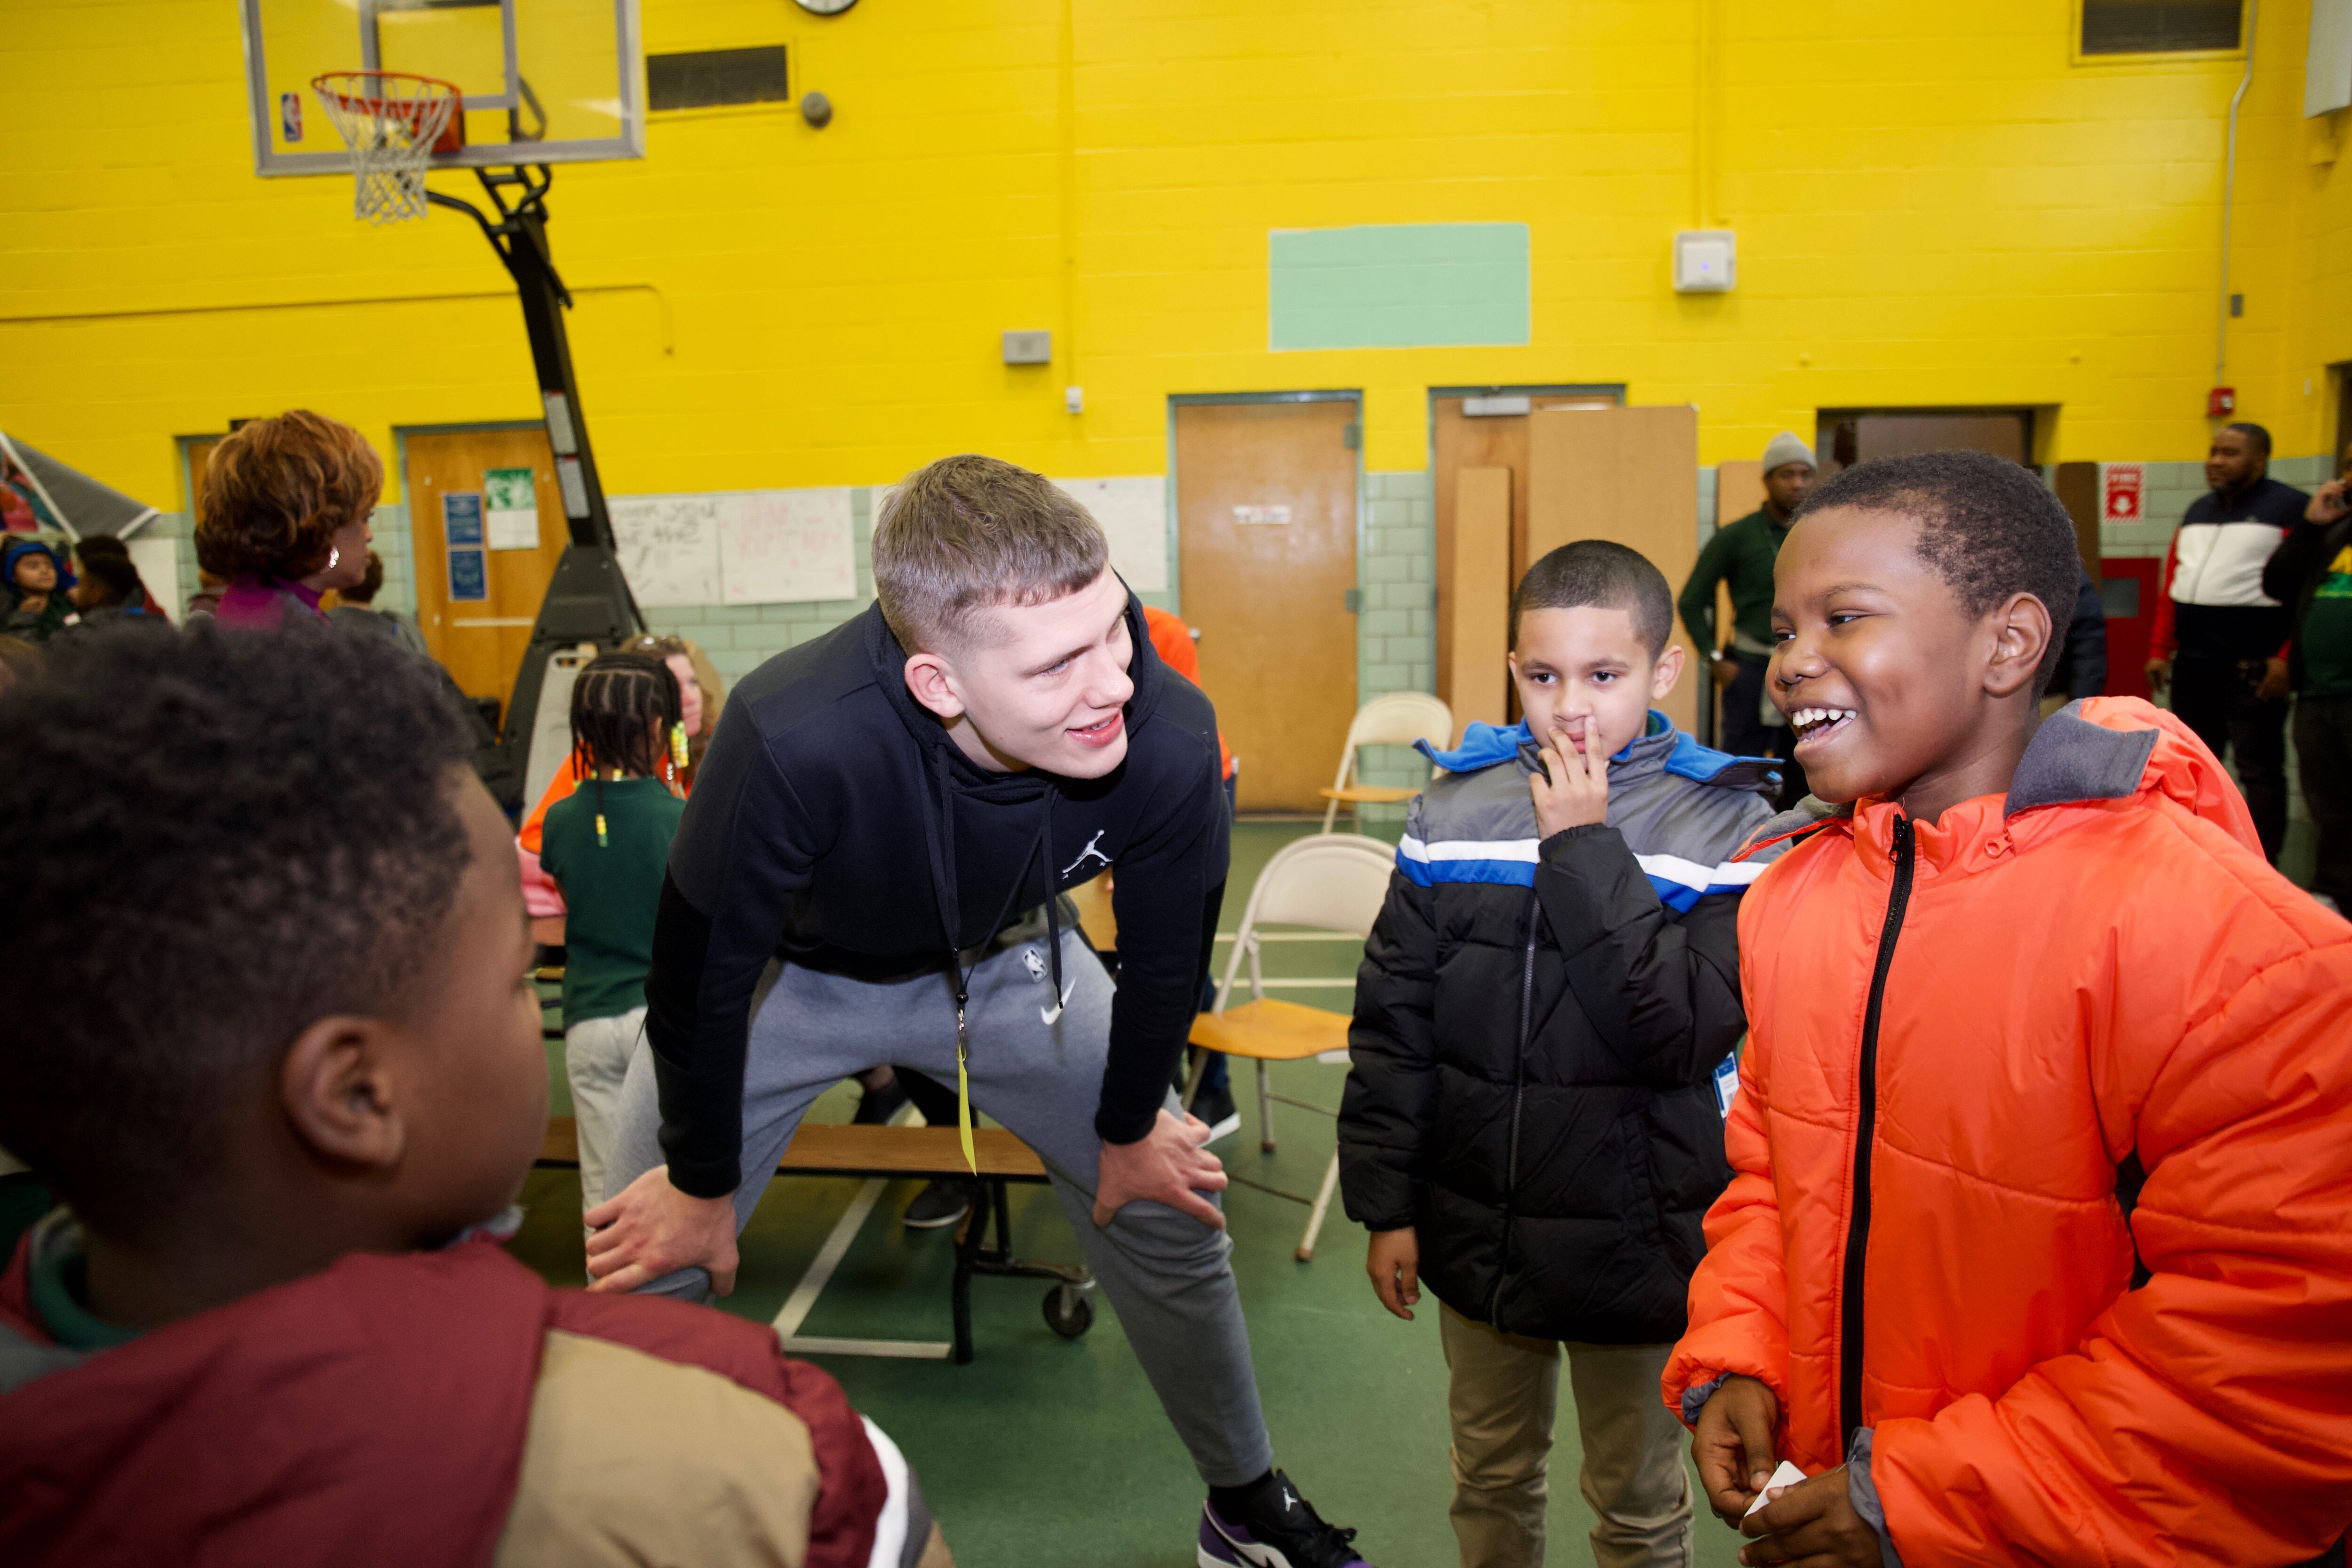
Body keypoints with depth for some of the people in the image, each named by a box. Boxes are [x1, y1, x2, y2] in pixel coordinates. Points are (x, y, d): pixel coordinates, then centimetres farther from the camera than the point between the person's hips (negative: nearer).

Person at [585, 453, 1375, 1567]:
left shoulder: (1168, 741, -34)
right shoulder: (795, 742, -43)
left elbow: (1164, 963, -12)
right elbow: (702, 978, -23)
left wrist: (1128, 1132, 4)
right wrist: (701, 1186, -8)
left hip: (1006, 959, 2)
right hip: (787, 974, -2)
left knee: (1172, 1222, 10)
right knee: (646, 1274, 3)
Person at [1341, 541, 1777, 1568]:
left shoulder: (1727, 823, -12)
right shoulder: (1454, 813, -4)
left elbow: (1688, 1029, -25)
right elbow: (1392, 1026, 0)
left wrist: (1586, 849, -25)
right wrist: (1386, 1204, 1)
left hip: (1636, 1245, -2)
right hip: (1473, 1236, 3)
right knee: (1489, 1481, 24)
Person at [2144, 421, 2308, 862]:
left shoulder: (2290, 508, -4)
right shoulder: (2198, 511, 18)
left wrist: (2286, 659, -18)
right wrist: (2159, 650, 9)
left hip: (2254, 668, -7)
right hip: (2193, 663, 7)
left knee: (2259, 771, -4)